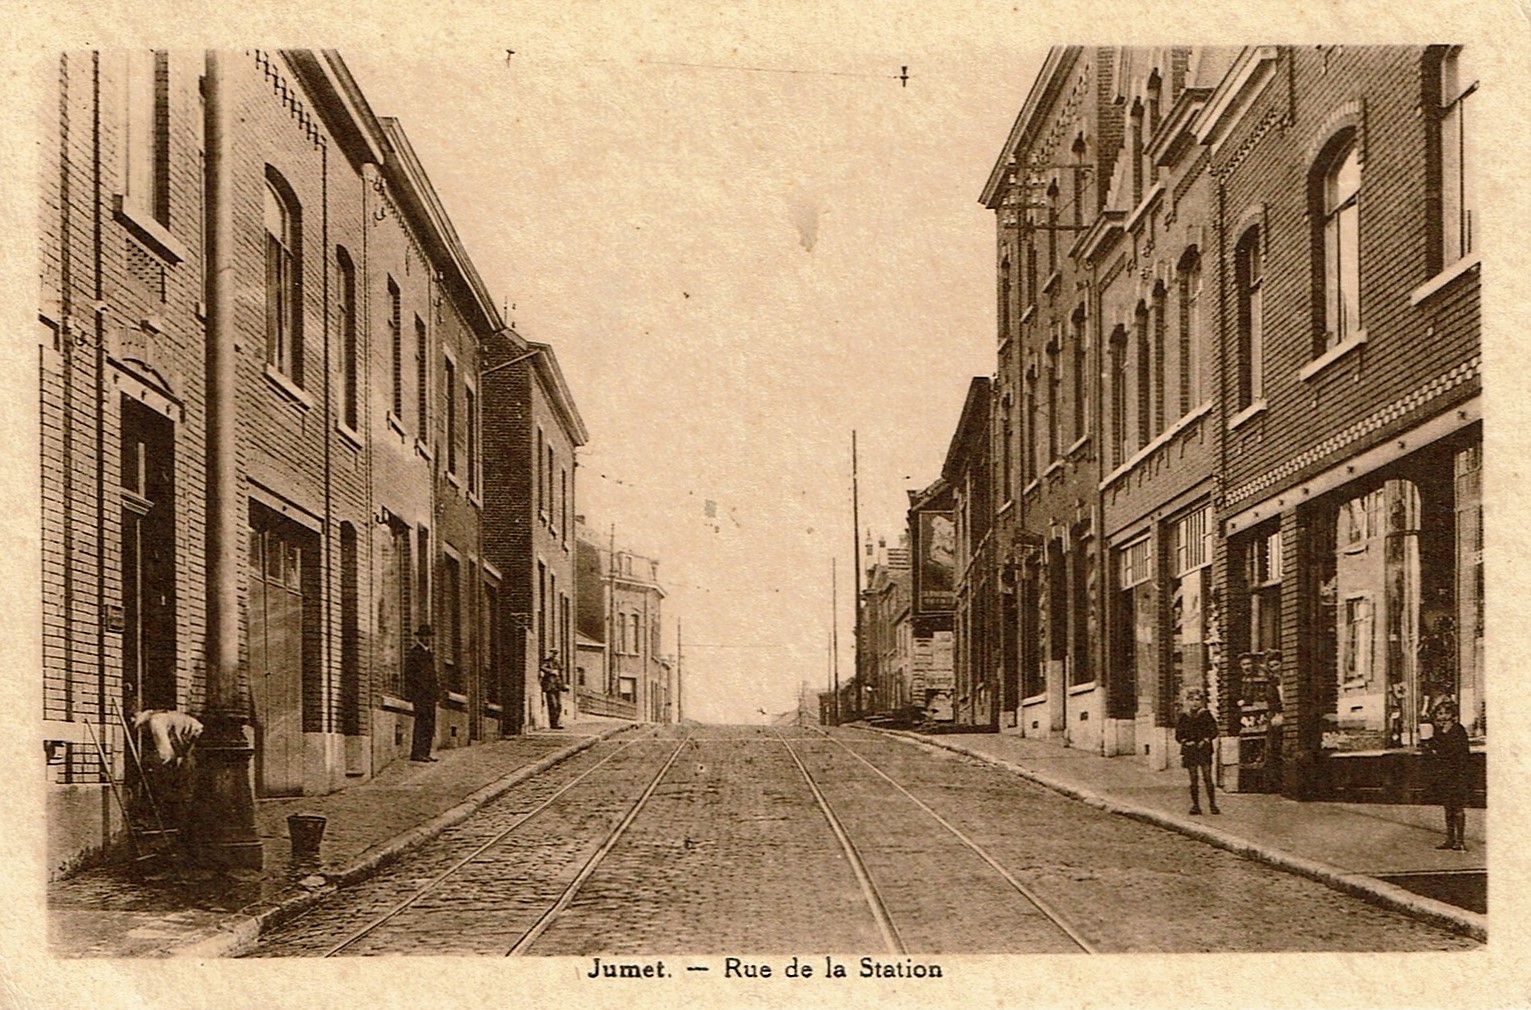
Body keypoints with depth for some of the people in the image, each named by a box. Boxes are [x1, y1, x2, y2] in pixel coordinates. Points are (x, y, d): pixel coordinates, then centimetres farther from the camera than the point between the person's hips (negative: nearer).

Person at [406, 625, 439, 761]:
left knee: (430, 723, 6)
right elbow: (408, 673, -8)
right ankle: (416, 753, -15)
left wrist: (437, 689, 16)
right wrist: (411, 692, -14)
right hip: (419, 692, -8)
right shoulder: (414, 652, -4)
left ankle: (425, 753, 9)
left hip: (430, 693, 8)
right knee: (422, 721, -14)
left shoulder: (429, 653, 21)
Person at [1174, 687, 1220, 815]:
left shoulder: (1206, 715, 3)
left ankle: (1212, 804, -1)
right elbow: (1178, 735, 11)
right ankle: (1195, 805, 6)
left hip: (1204, 750, -2)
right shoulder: (1183, 717, 8)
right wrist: (1185, 742, -6)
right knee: (1193, 779, 2)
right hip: (1189, 750, 2)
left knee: (1207, 778, -5)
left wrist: (1205, 740, -11)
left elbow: (1213, 732, 2)